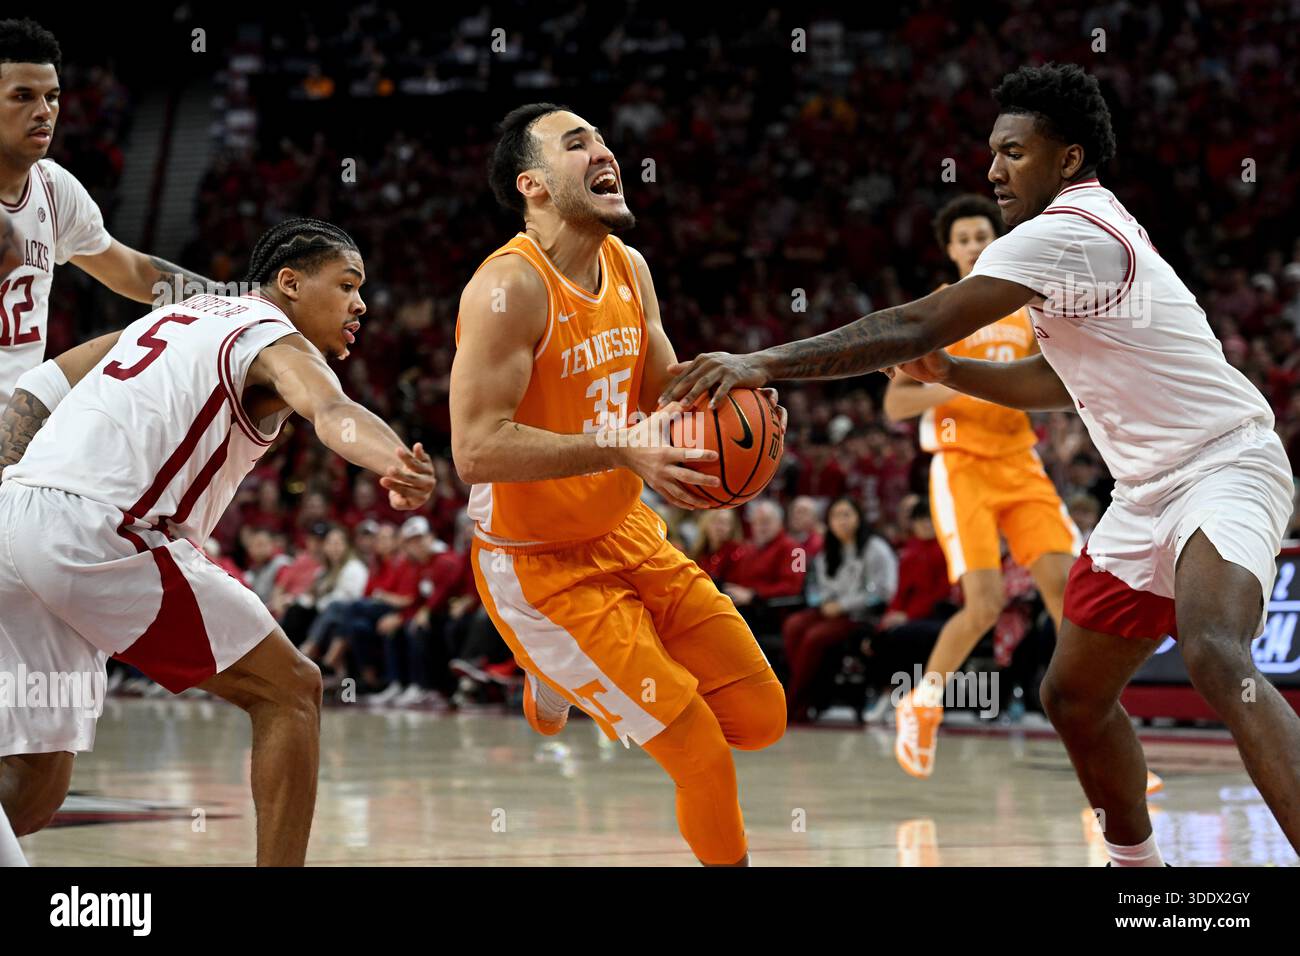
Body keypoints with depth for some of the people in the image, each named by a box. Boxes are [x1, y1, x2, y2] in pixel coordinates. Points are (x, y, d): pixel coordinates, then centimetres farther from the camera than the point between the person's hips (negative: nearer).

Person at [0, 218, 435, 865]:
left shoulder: (171, 317, 29)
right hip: (92, 528, -8)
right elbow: (331, 413, -19)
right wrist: (395, 462, -37)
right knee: (289, 689, 5)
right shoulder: (276, 340, 5)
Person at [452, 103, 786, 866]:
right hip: (539, 566, -8)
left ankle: (563, 680, 27)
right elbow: (477, 449, -29)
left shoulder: (629, 267, 3)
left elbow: (669, 394, 15)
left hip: (628, 536, 8)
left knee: (761, 717, 7)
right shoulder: (509, 287, -22)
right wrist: (626, 453, -36)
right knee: (701, 751, -13)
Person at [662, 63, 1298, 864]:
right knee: (1074, 697, 13)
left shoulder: (1069, 231, -17)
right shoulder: (1086, 232, 16)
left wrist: (766, 364, -26)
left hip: (1224, 466, -11)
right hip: (1151, 491, 11)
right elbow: (1059, 381, 30)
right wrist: (949, 372, 14)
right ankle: (1137, 864, 31)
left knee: (1218, 659, -35)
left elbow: (917, 325, -24)